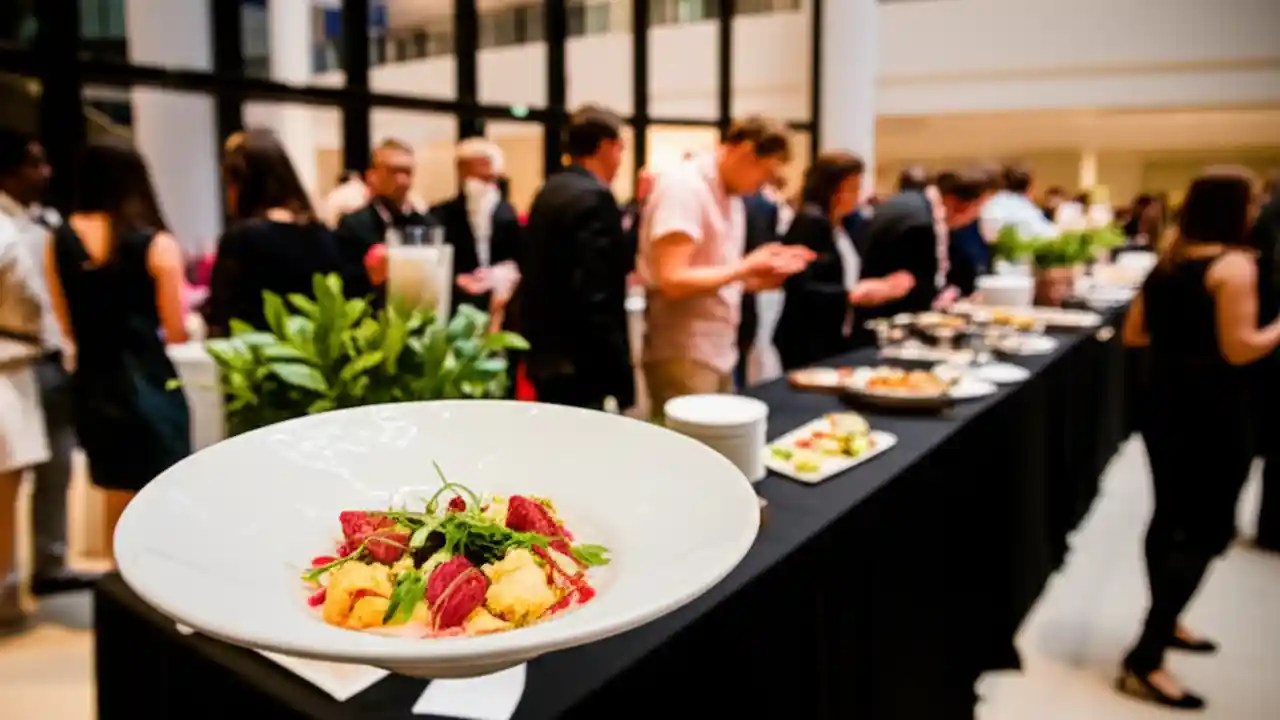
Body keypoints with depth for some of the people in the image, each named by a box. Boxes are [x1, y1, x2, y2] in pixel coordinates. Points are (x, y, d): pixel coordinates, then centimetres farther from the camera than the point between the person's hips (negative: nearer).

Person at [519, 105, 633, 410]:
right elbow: (597, 296, -23)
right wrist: (617, 375, -20)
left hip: (549, 358, 10)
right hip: (583, 367, -10)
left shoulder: (550, 191, 13)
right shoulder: (594, 196, -16)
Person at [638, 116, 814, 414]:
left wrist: (764, 275, 1)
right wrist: (745, 267, -16)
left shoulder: (730, 195, 13)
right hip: (683, 358, -9)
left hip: (719, 354, 9)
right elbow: (672, 281, -23)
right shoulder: (684, 186, -14)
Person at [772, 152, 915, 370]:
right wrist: (852, 295, -25)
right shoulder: (809, 221, -14)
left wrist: (883, 286, 5)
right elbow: (801, 290, -20)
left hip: (838, 339, 9)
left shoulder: (839, 225, 12)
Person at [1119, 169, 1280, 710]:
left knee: (1171, 519, 20)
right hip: (1213, 411, -8)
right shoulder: (1234, 264, -14)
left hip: (1165, 402, 8)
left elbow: (1133, 334, 14)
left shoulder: (1168, 263, 9)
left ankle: (1162, 624, 35)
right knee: (1206, 532, -3)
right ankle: (1143, 662, -4)